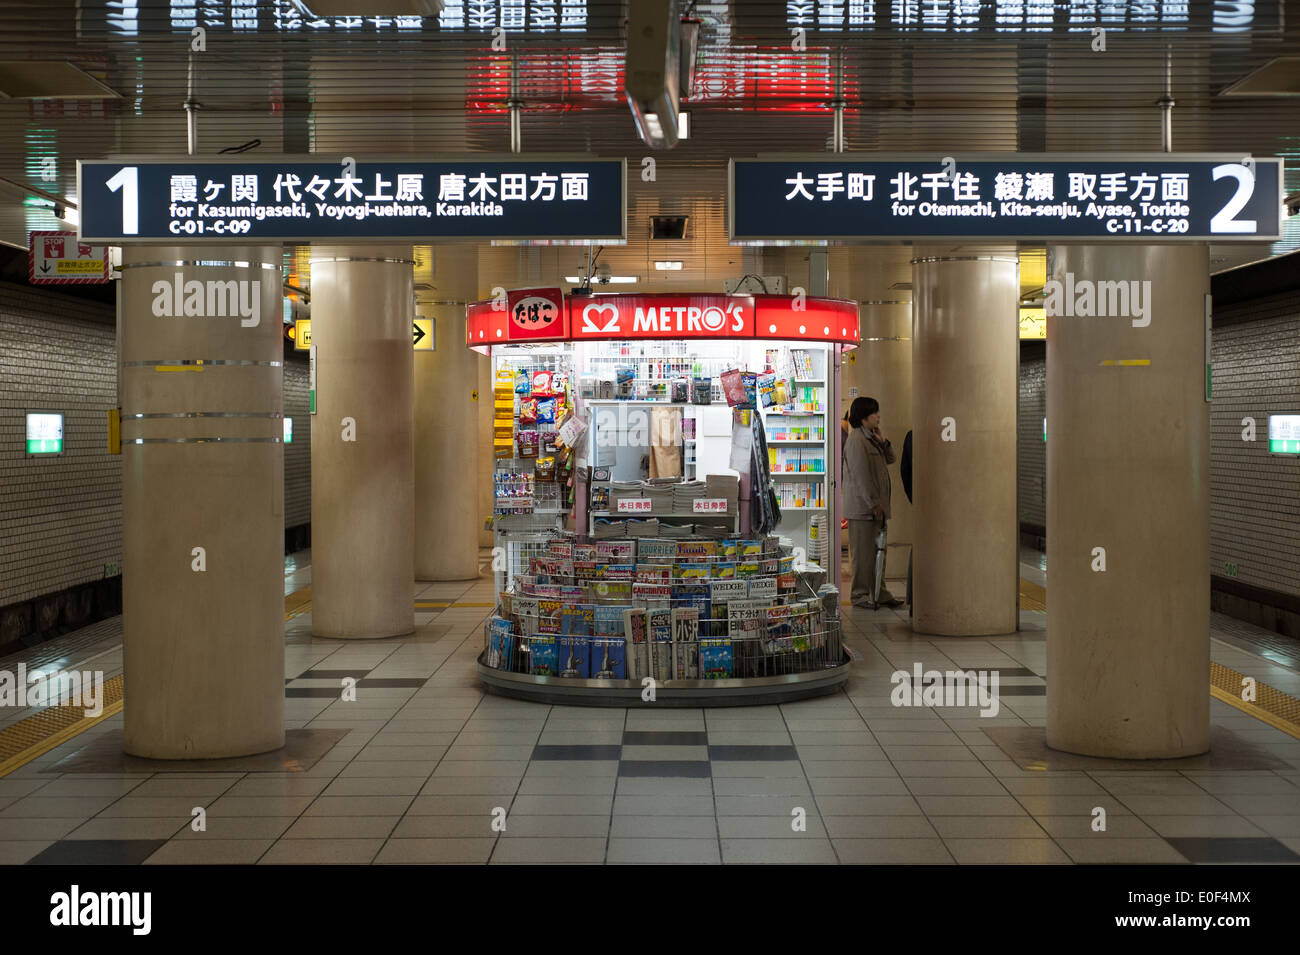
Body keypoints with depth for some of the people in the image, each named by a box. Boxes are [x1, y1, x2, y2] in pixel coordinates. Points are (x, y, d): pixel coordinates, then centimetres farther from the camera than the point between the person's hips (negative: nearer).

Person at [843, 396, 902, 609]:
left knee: (878, 550, 13)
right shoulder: (856, 440, -15)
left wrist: (882, 440, 5)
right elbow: (861, 476, -19)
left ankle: (879, 592, 20)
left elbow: (890, 459, 22)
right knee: (863, 552, -3)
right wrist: (873, 503, -19)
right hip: (862, 507, -10)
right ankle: (859, 595, 5)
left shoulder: (871, 438, 16)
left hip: (876, 506, 10)